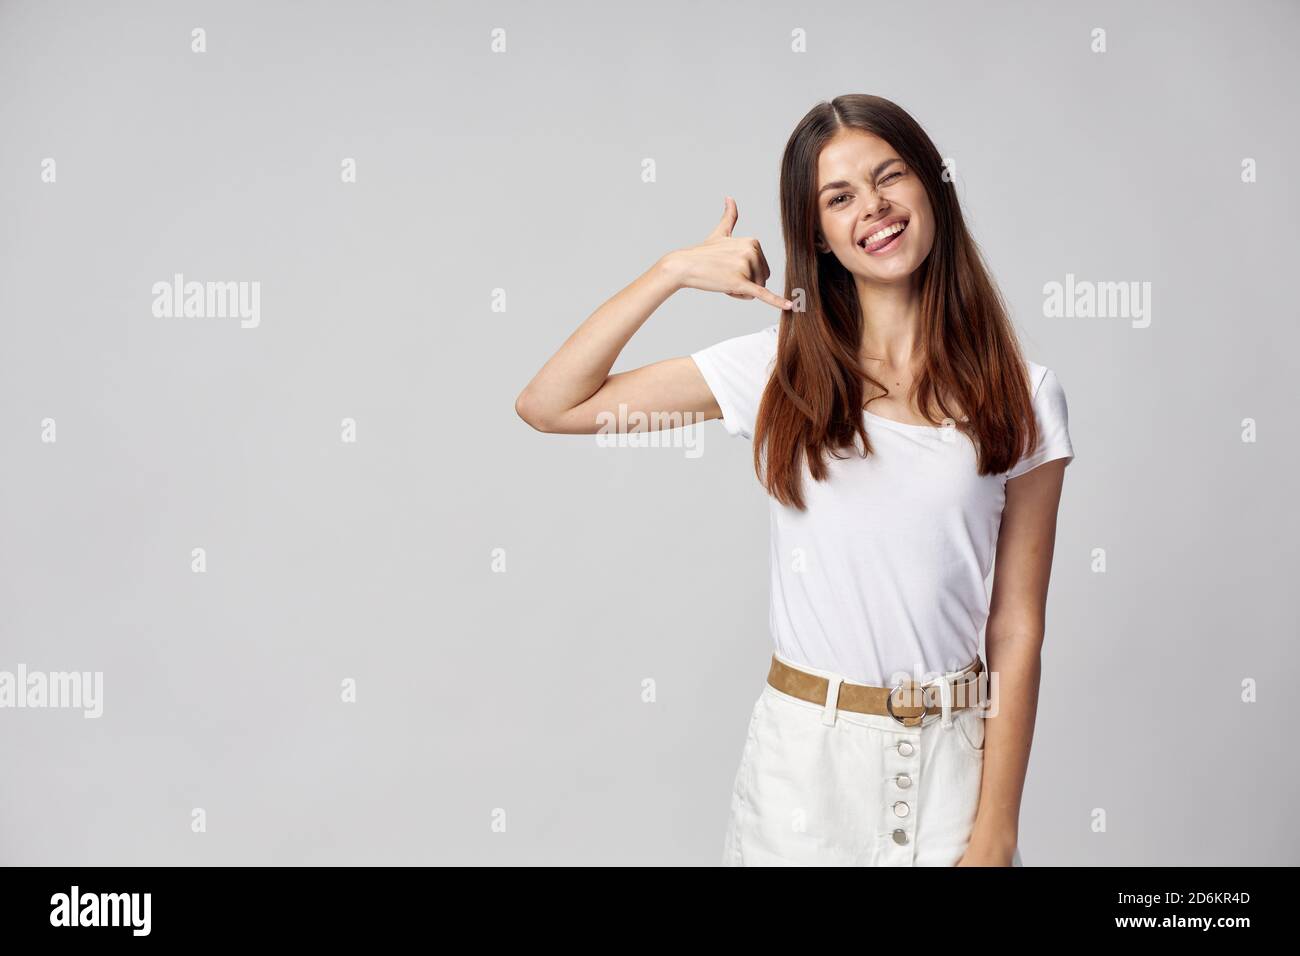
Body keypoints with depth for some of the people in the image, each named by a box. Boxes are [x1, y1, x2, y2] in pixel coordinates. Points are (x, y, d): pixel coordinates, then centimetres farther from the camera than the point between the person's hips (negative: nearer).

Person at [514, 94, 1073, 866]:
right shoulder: (779, 368, -2)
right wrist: (675, 270, -9)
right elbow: (550, 405, -4)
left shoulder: (1022, 398, -3)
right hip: (805, 752, 1)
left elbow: (1017, 630, -3)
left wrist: (996, 832, -5)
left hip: (952, 755, 0)